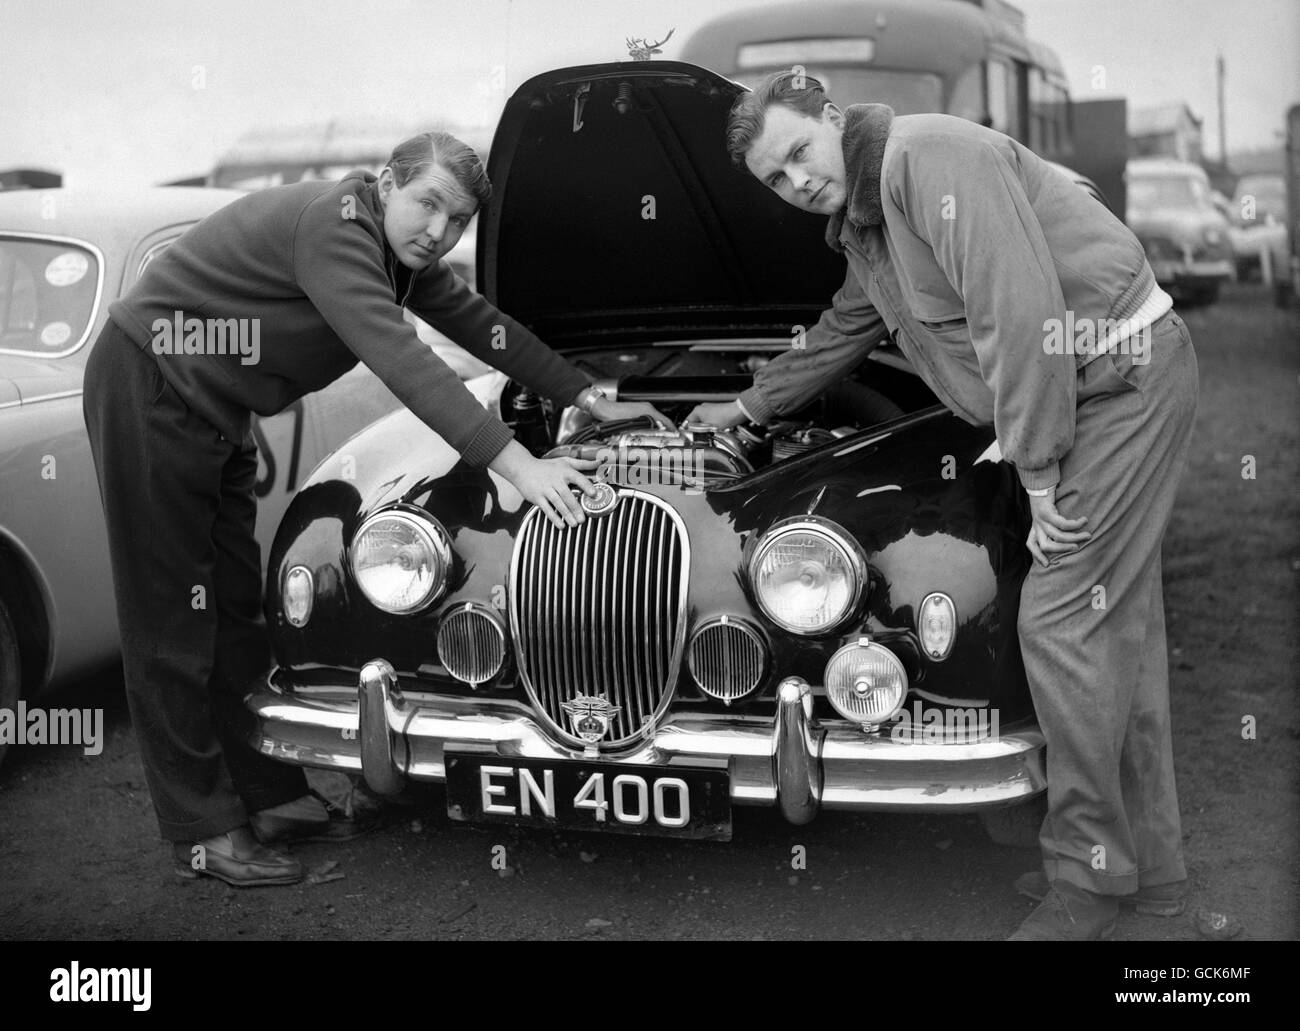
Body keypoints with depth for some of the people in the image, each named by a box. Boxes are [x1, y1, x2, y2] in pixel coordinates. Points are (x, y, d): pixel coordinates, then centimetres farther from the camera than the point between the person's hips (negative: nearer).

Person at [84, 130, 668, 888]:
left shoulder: (402, 249, 4)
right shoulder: (331, 225, -26)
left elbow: (479, 324, 12)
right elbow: (402, 361, -34)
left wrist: (591, 401, 12)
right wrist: (515, 464, -38)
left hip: (212, 412, 10)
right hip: (148, 391, -10)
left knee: (236, 606, 12)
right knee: (174, 619, -3)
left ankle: (269, 794, 22)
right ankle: (205, 832, 3)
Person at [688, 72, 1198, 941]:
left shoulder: (927, 154, -17)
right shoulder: (863, 224, 15)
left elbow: (1022, 311, -25)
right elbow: (840, 339, 33)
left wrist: (1040, 479, -22)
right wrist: (747, 407, 44)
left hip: (1125, 373, -10)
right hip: (1098, 389, 10)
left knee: (1062, 617, -9)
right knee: (1119, 622, 12)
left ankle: (1091, 873, 3)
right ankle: (1150, 863, 22)